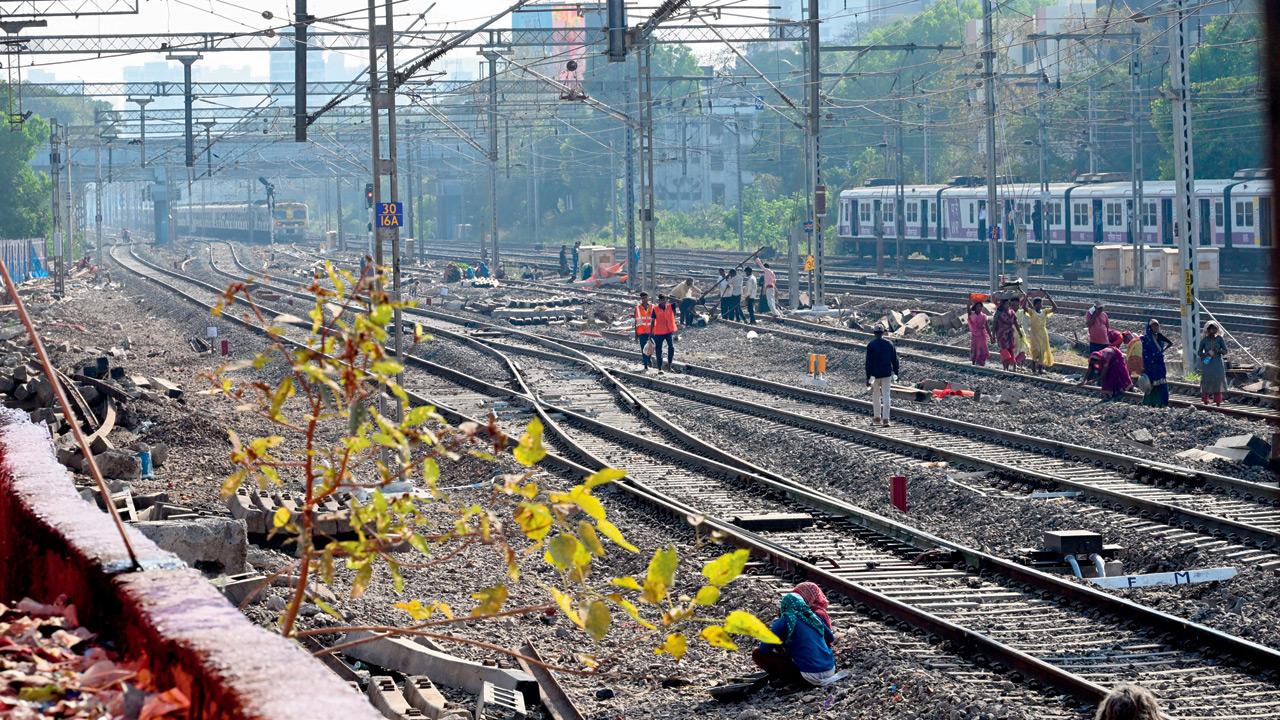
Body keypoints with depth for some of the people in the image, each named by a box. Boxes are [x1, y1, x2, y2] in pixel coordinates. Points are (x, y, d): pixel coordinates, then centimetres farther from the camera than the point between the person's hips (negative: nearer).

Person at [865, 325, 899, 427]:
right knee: (886, 396, 0)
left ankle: (877, 417, 22)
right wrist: (895, 373, 17)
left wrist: (868, 377, -8)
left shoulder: (871, 345, -8)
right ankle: (885, 419, -8)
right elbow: (895, 360, 6)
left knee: (876, 396, 15)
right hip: (887, 374, 1)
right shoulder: (889, 344, 1)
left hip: (875, 374, -1)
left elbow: (869, 362, -10)